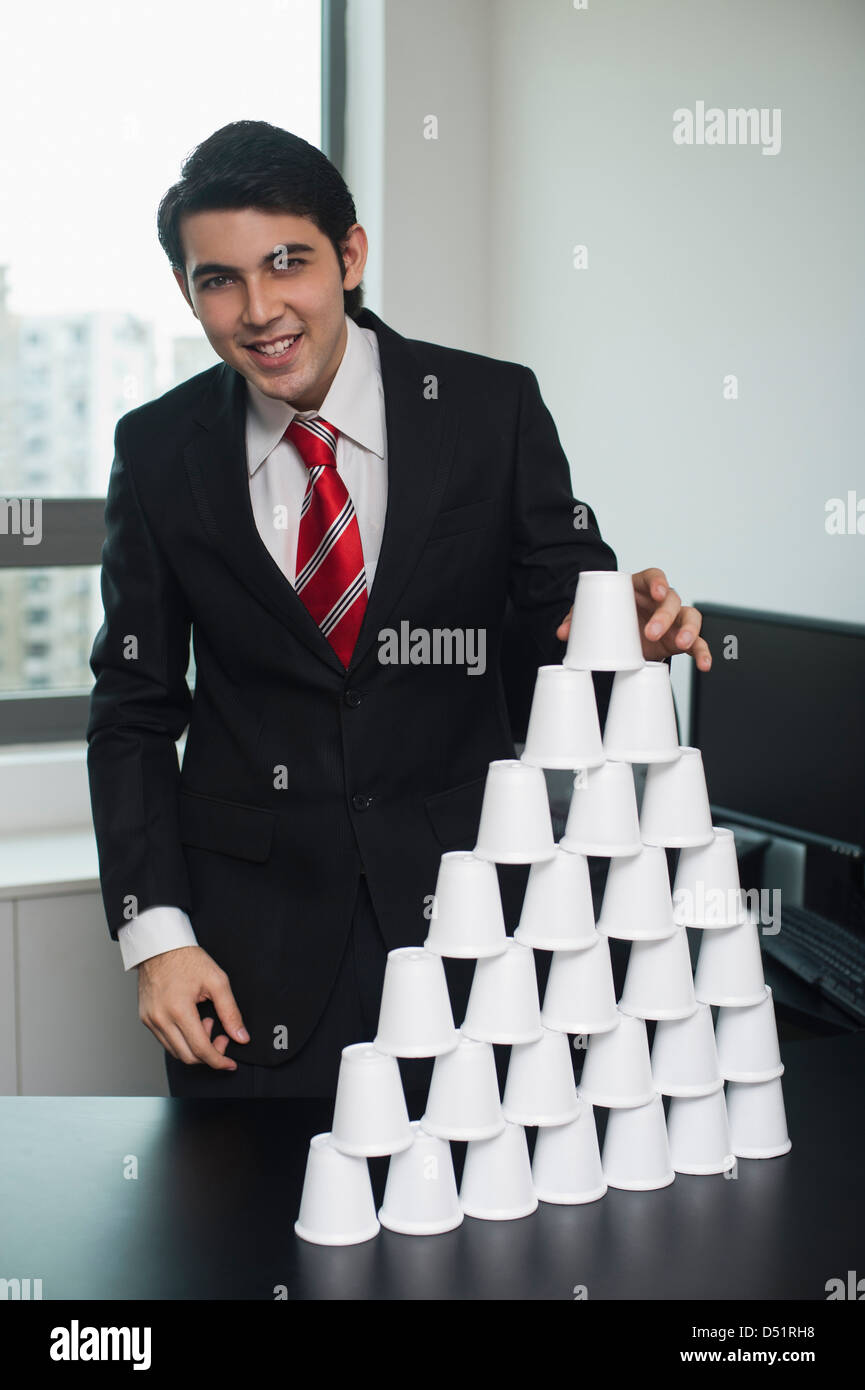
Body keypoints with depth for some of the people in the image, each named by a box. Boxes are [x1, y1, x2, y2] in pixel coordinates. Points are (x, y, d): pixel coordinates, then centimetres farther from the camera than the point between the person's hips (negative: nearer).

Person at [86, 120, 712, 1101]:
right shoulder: (159, 451, -1)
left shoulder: (493, 409, -5)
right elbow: (133, 710, 4)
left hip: (458, 901, 0)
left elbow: (562, 616, 1)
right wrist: (154, 934, -5)